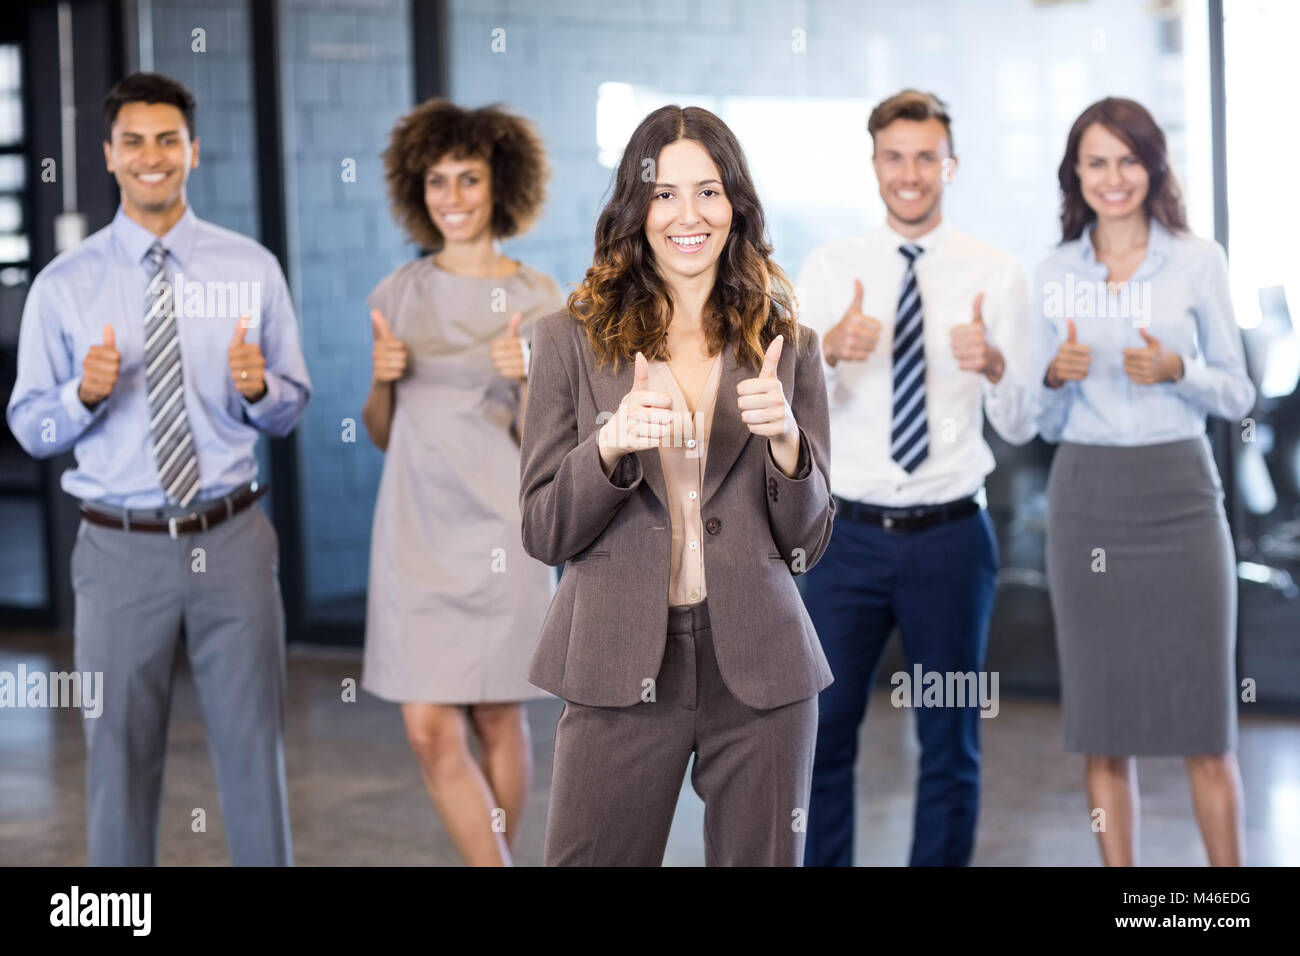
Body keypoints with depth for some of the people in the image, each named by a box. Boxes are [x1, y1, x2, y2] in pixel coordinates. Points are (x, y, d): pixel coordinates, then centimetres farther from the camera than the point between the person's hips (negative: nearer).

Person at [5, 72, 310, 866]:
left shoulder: (252, 269, 4)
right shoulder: (64, 286, 2)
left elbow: (291, 408, 8)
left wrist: (257, 388, -14)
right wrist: (87, 393, -16)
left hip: (233, 539, 0)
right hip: (122, 550, 0)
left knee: (254, 748, 7)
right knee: (121, 757, 9)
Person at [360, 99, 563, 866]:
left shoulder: (537, 300, 0)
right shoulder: (400, 293, 8)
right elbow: (382, 434, 14)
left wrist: (526, 377, -18)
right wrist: (382, 379, -6)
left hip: (497, 529, -2)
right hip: (414, 529, 2)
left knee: (498, 719, 8)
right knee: (430, 729, -5)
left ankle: (494, 858, 26)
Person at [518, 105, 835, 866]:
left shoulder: (787, 346, 6)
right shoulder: (573, 340, 2)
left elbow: (808, 544, 7)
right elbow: (544, 534, 0)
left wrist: (785, 440, -11)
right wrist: (611, 445, -17)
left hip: (759, 667, 1)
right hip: (621, 668, -1)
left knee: (761, 858, 9)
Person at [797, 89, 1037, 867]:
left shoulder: (997, 274, 0)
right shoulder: (831, 268, 2)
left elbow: (1020, 427, -2)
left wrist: (993, 366, -23)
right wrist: (830, 350, -26)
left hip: (952, 534, 0)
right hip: (852, 533, 0)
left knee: (952, 741, 10)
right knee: (825, 733, 4)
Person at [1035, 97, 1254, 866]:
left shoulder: (1199, 262, 2)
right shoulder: (1053, 276, 8)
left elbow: (1239, 395, 4)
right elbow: (1046, 423, 11)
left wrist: (1178, 370, -15)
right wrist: (1055, 376, -10)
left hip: (1179, 494, -2)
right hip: (1085, 500, 2)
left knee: (1206, 729, 0)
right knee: (1102, 732, 5)